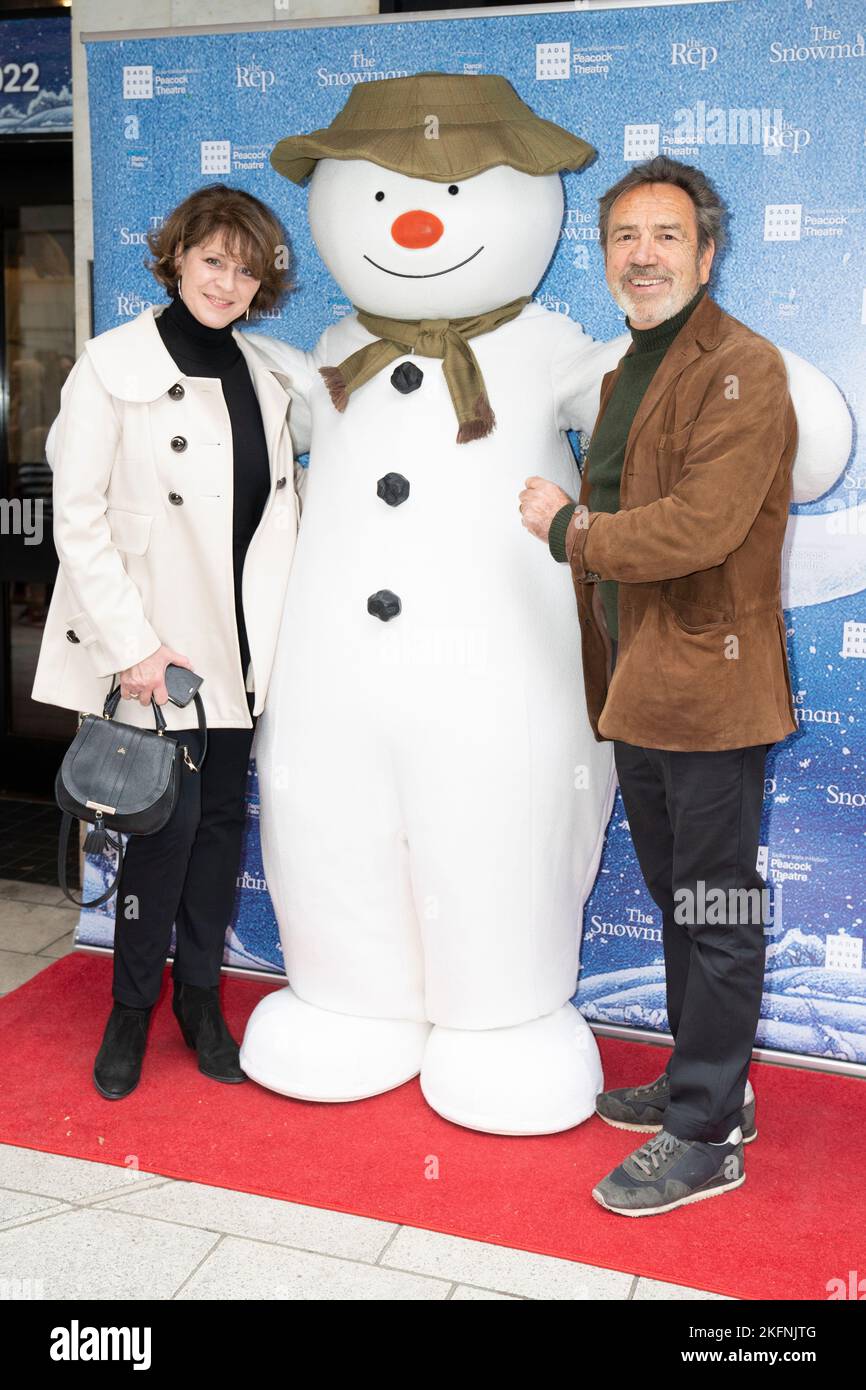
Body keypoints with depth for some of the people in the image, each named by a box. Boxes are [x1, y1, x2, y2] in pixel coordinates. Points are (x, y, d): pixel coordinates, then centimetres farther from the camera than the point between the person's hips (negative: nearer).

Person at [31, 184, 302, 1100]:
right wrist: (131, 642, -15)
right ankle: (131, 1010, 16)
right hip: (156, 645, -5)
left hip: (238, 641, 5)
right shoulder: (113, 365, -6)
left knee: (222, 819, 9)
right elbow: (77, 517, -10)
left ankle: (200, 1000, 25)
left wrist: (282, 628, 5)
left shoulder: (262, 376, 11)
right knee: (169, 823, -5)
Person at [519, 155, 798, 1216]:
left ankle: (706, 1140, 17)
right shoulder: (626, 377, 17)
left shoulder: (742, 369, -13)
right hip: (638, 688, 9)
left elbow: (697, 527, -24)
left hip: (707, 687, -9)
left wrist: (566, 529, -11)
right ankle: (706, 1084, 37)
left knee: (717, 911, 2)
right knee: (678, 902, 19)